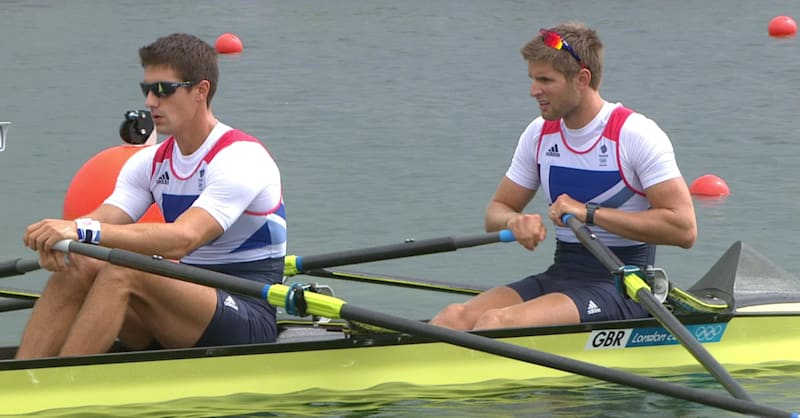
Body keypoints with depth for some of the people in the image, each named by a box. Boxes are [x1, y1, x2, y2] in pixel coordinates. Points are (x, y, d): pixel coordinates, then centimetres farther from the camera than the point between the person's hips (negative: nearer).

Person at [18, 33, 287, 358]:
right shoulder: (150, 162, 12)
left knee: (124, 273, -29)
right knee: (78, 268, -15)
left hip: (250, 326, -7)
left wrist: (85, 231, -38)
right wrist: (62, 237, -29)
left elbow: (182, 239, -28)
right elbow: (102, 221, -3)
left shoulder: (241, 159, -13)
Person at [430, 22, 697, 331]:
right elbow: (496, 211, 16)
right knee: (454, 318, -21)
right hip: (559, 274, 7)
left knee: (496, 323, -31)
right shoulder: (539, 134, 10)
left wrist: (589, 213, -21)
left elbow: (684, 229, -17)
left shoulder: (636, 134, -9)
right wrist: (516, 221, -11)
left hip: (622, 290, -7)